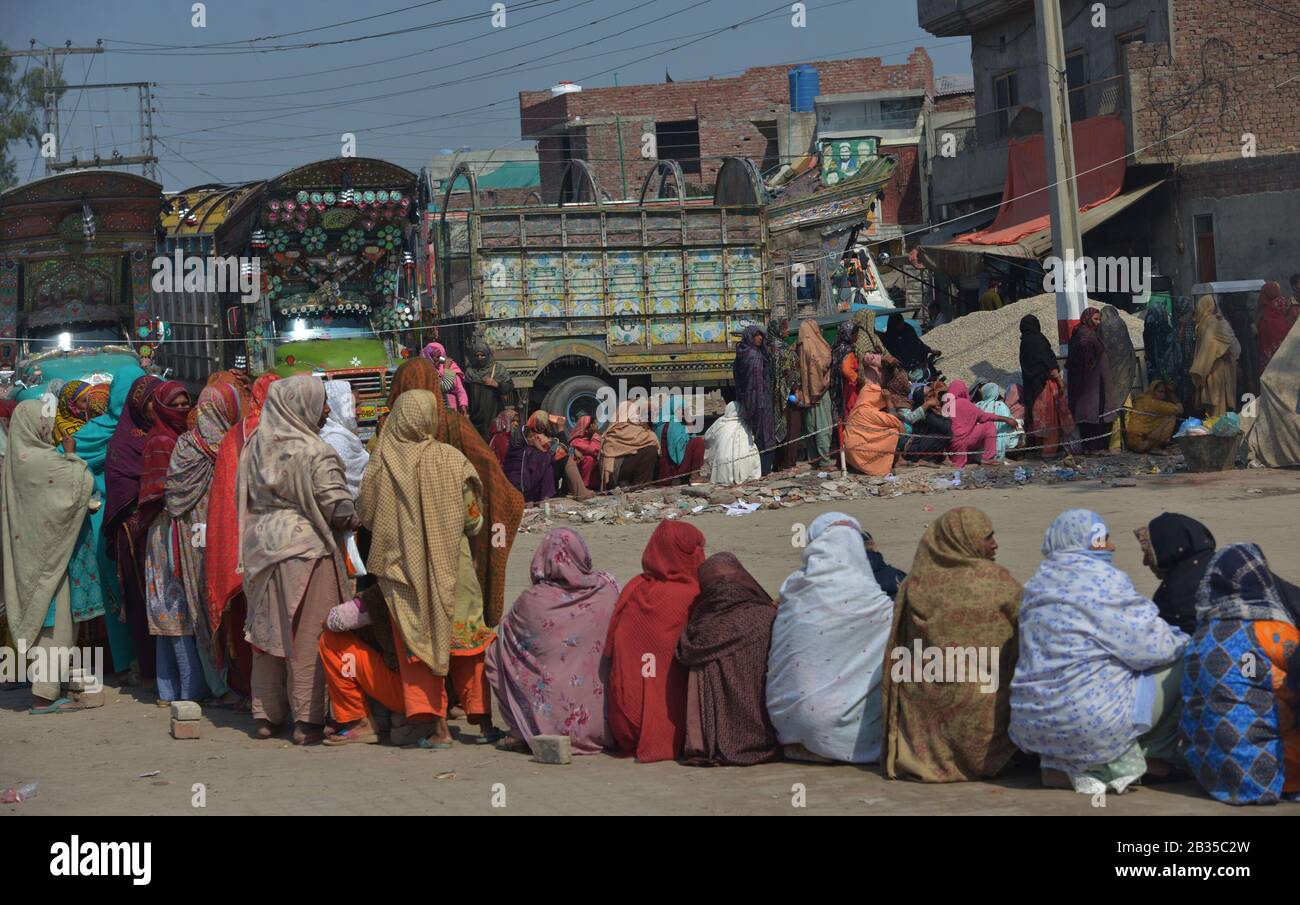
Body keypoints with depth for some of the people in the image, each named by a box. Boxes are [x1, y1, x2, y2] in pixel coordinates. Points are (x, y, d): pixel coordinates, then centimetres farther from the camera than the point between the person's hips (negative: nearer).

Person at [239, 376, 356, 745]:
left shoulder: (255, 447, 4)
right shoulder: (315, 454, -15)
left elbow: (244, 498, 13)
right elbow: (339, 509, -17)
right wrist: (355, 520, 3)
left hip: (261, 547, 6)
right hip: (306, 548, -6)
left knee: (268, 629, 14)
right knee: (307, 636, 1)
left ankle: (266, 715, 20)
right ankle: (307, 720, 5)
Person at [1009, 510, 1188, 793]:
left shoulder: (1037, 585, 15)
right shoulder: (1105, 581, -9)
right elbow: (1151, 646, -9)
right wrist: (1184, 642, 13)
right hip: (1093, 724, -7)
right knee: (1181, 663, 5)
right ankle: (1154, 755, 14)